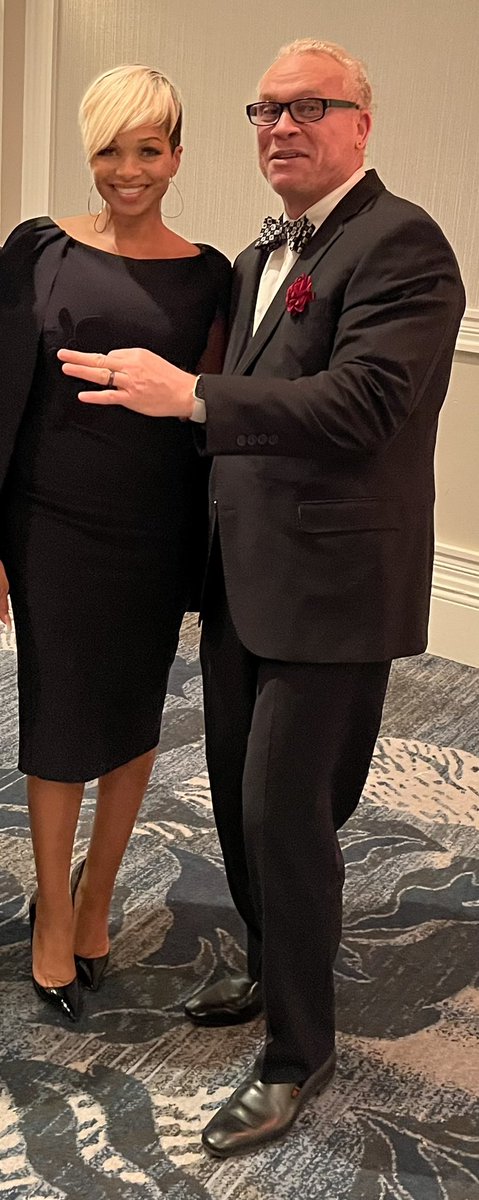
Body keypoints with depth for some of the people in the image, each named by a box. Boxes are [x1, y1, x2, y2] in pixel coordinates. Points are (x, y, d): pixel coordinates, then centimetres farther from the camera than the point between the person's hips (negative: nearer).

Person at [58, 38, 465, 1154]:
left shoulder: (400, 244, -13)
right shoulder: (258, 258, 15)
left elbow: (361, 403, -26)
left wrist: (192, 396, -27)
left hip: (329, 592, -8)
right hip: (245, 581, 9)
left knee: (286, 816, -1)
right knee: (239, 800, 18)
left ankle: (298, 1051, 18)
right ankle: (273, 971, 41)